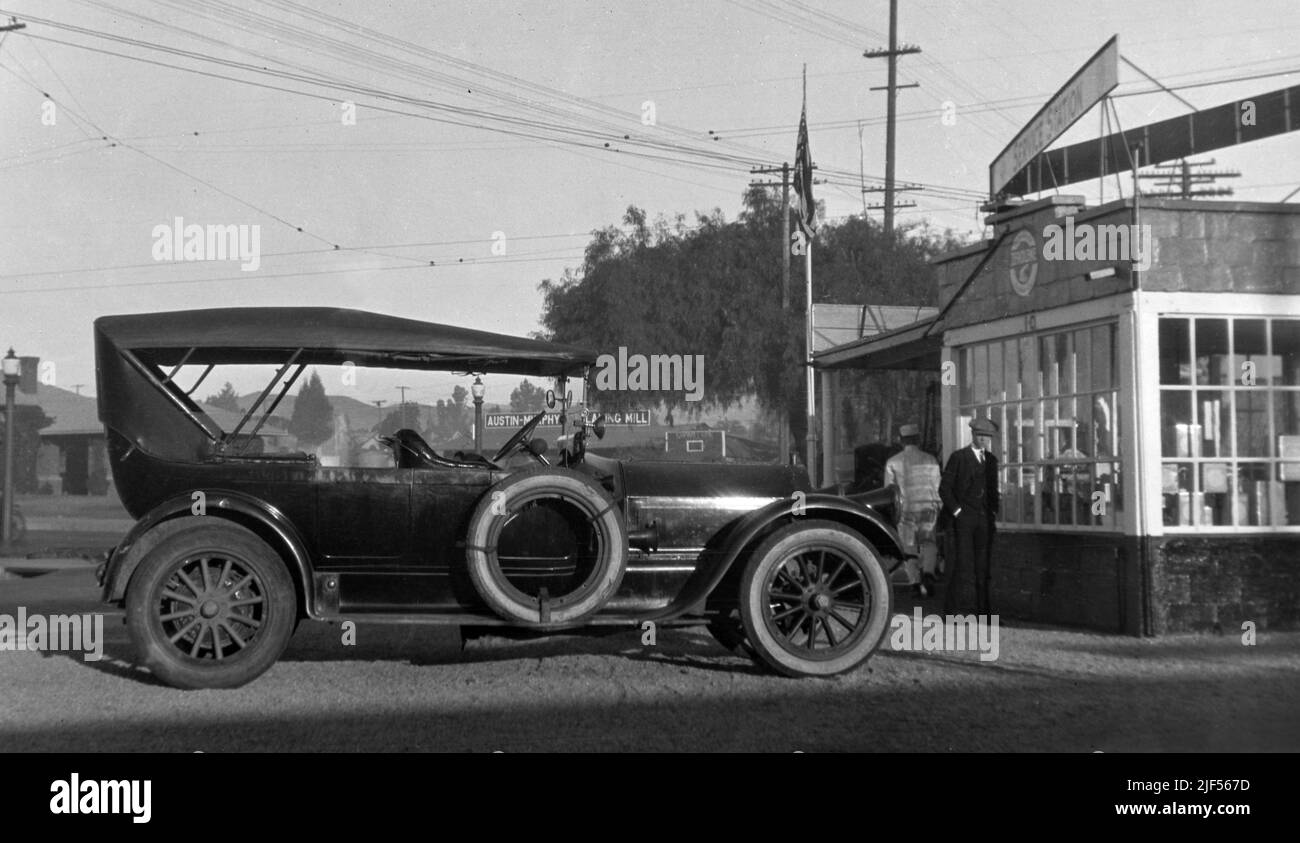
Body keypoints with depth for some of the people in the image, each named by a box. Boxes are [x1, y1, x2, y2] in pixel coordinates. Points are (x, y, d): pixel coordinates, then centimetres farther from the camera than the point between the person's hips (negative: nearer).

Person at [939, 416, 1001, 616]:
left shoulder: (991, 460, 16)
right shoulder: (958, 457, 0)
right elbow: (944, 488, -2)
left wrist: (993, 511, 11)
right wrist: (956, 510, -8)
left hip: (985, 518, 5)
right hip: (964, 518, -5)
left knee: (983, 564, 5)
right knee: (962, 560, -10)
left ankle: (983, 609, 8)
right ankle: (950, 608, -5)